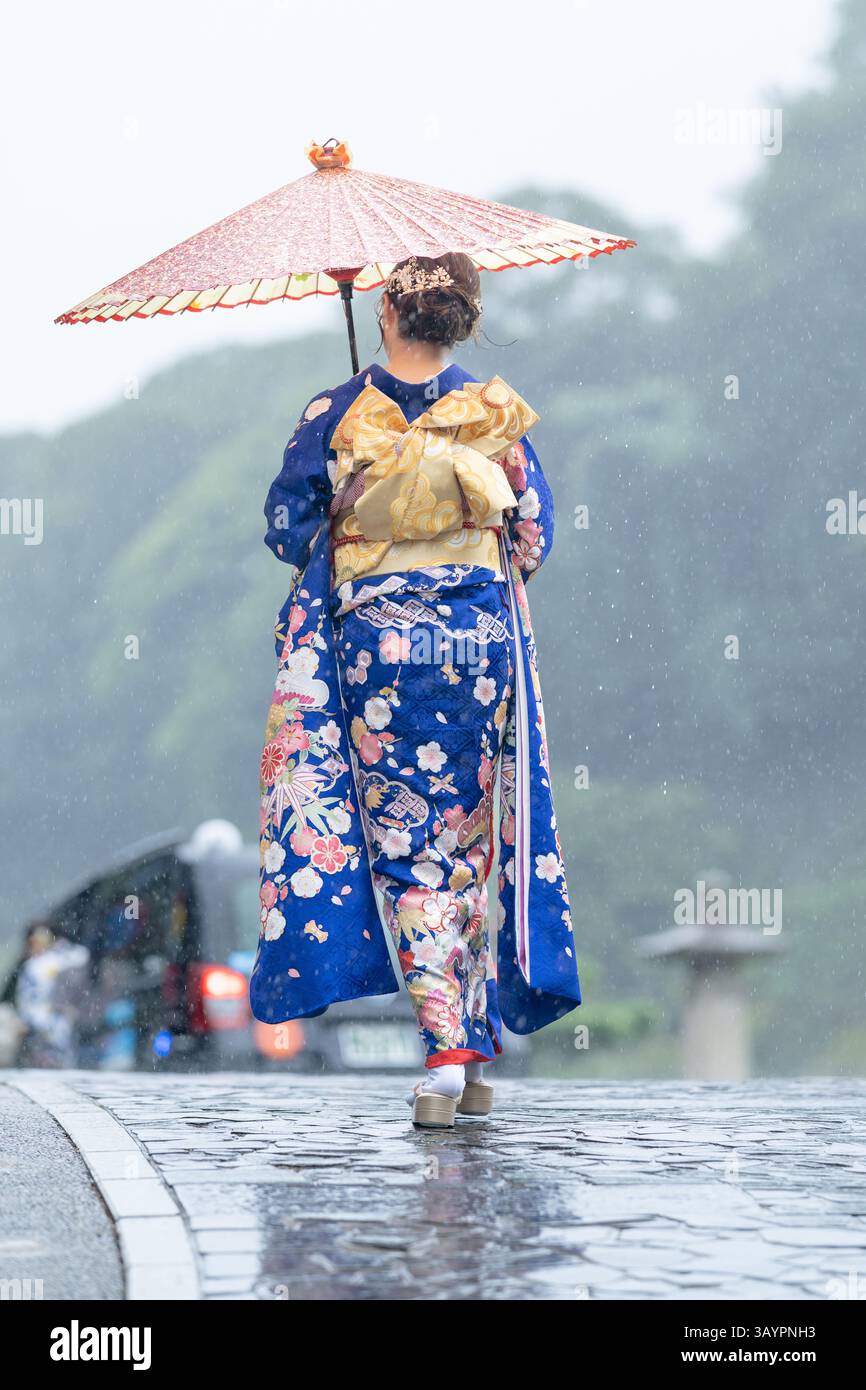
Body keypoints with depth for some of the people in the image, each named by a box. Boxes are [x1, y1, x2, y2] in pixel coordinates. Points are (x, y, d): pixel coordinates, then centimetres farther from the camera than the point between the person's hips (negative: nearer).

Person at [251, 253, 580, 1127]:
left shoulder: (336, 416, -4)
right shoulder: (497, 413, 1)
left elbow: (285, 529, 2)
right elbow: (535, 535, 7)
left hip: (374, 640, -2)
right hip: (481, 642, 2)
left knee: (405, 849, 1)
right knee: (469, 842, 11)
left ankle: (446, 1049, -12)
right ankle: (477, 1049, 12)